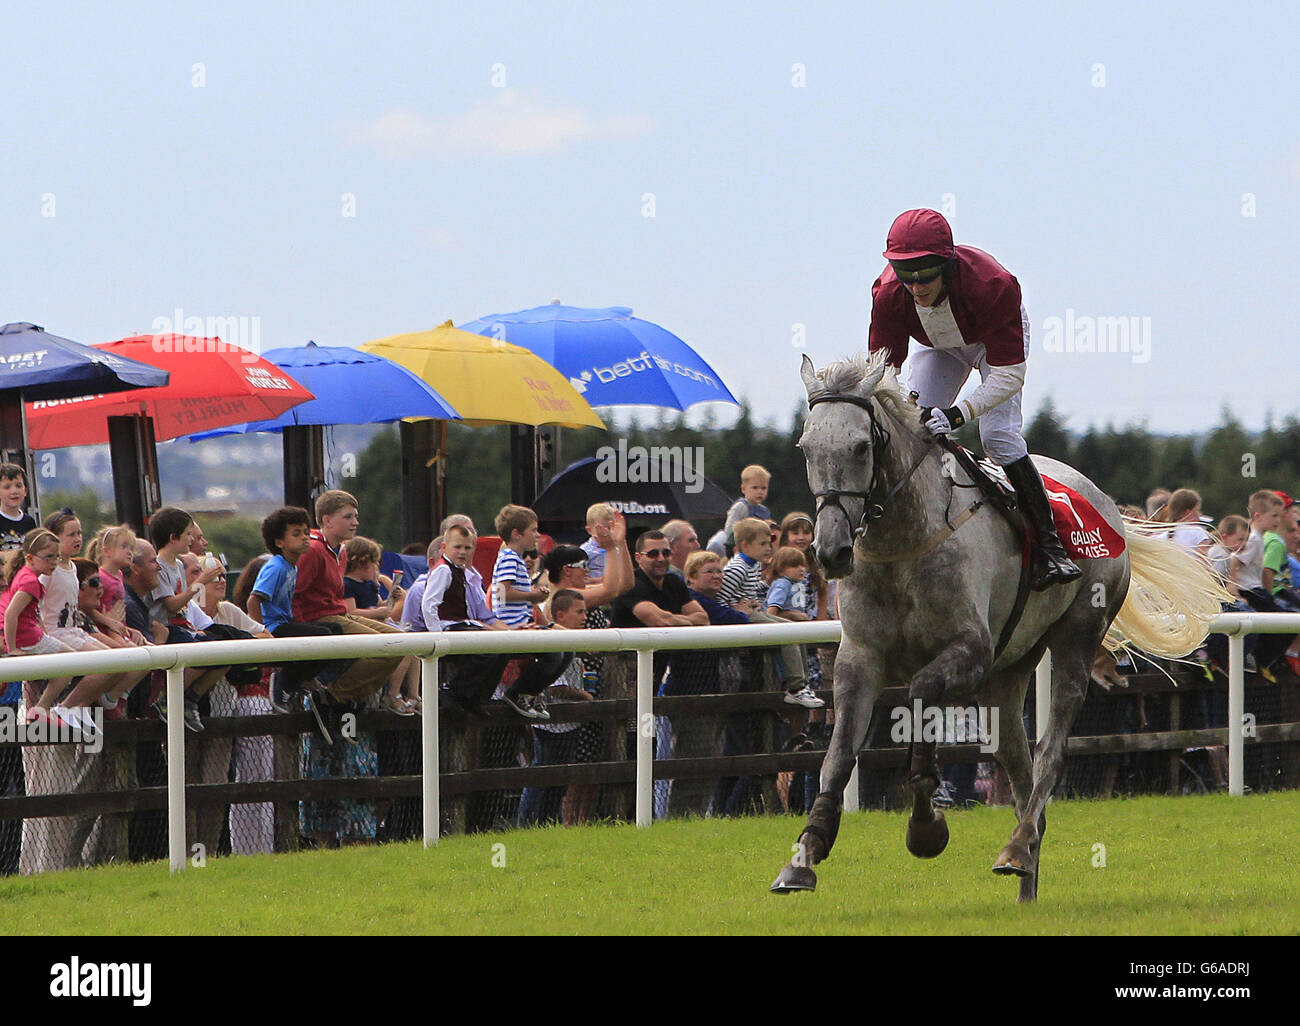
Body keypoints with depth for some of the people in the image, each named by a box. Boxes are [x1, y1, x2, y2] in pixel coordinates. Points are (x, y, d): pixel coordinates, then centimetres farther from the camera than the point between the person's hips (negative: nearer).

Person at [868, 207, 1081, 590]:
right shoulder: (889, 294, -33)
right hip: (939, 347, 4)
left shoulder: (992, 285, -44)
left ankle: (1049, 545, -16)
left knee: (999, 436, -20)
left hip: (997, 339, -4)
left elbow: (1009, 375, -42)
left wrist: (957, 414, -54)